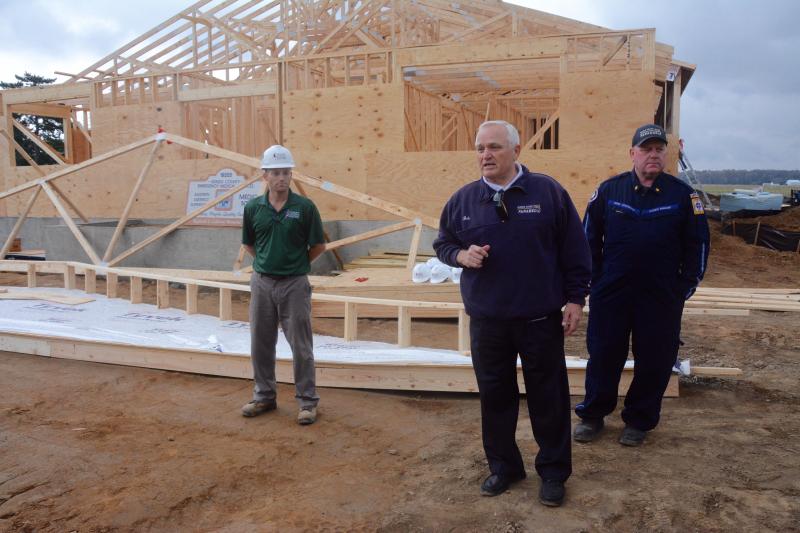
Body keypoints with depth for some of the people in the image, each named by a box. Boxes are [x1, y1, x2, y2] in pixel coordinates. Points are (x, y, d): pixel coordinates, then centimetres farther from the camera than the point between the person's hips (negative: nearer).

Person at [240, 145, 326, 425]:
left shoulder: (305, 207, -7)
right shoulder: (253, 207, 2)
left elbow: (318, 246, 0)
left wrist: (296, 264, 6)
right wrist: (266, 262, 10)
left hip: (294, 284, -3)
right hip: (262, 282, 4)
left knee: (301, 346, 2)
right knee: (261, 343, 12)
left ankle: (307, 401, 15)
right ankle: (264, 396, 28)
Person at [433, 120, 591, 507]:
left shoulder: (548, 192, -3)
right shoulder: (463, 199, 4)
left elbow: (574, 251, 1)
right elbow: (442, 243, 14)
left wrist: (575, 299, -2)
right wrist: (462, 255, -8)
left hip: (540, 319, -2)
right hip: (486, 320, 3)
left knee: (548, 397, 8)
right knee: (494, 396, 13)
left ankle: (553, 471, 26)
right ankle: (503, 466, 31)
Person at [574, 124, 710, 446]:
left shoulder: (682, 194, 1)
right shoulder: (609, 189, 1)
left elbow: (697, 244, 6)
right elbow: (589, 236, 7)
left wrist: (686, 285, 2)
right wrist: (595, 277, 4)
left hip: (662, 298, 0)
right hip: (610, 295, 0)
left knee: (654, 361, 7)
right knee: (603, 355, 7)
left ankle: (639, 421, 25)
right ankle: (592, 416, 23)